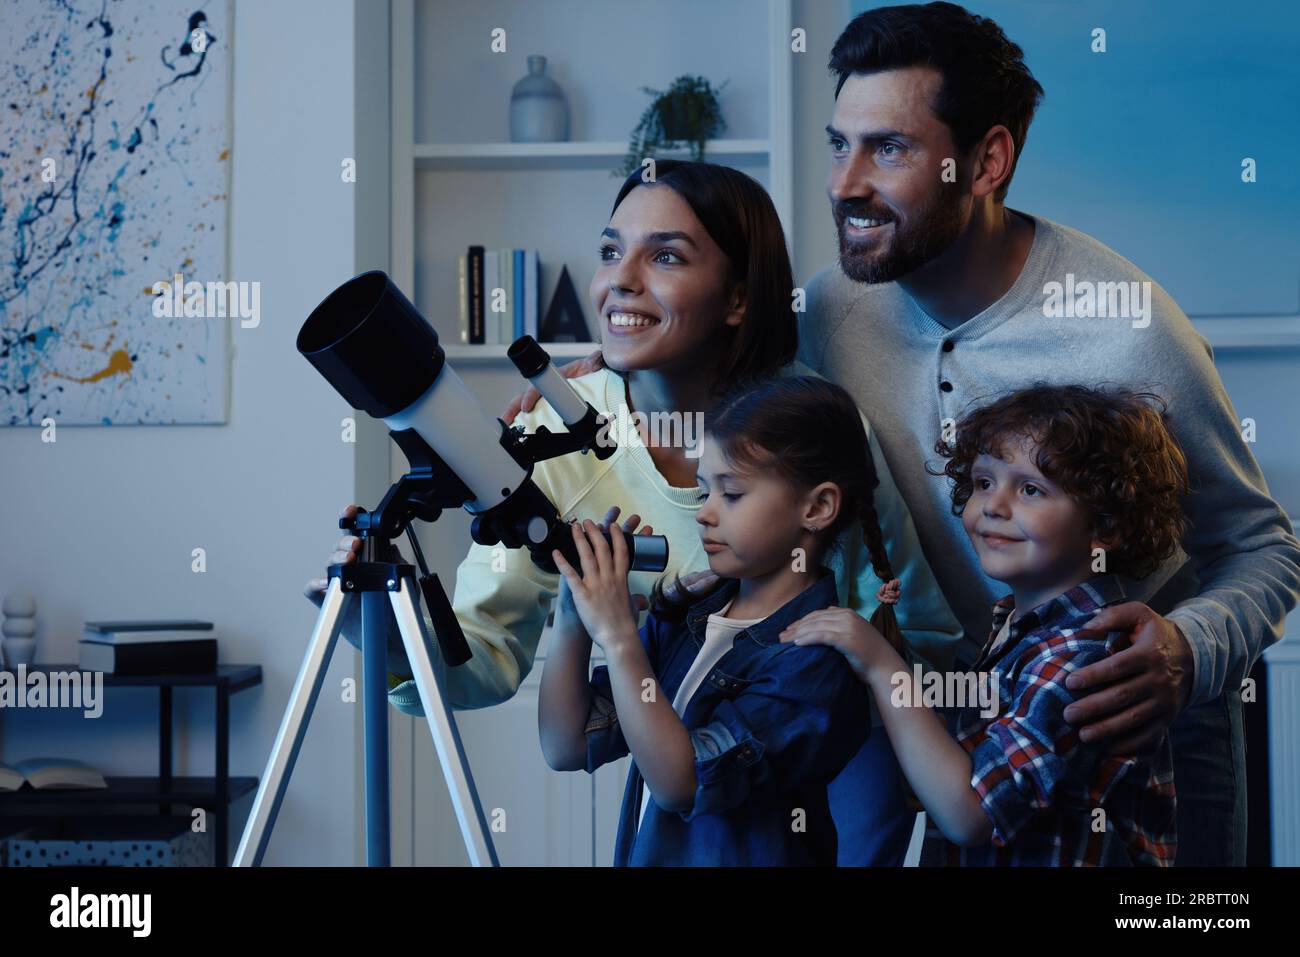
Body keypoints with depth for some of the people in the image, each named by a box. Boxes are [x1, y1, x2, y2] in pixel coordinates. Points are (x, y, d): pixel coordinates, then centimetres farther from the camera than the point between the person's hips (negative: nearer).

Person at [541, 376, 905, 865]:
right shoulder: (682, 616, 5)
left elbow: (680, 783, -19)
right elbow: (566, 747, 5)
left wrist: (617, 637, -18)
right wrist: (572, 615, -5)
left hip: (740, 857, -5)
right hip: (642, 853, 5)